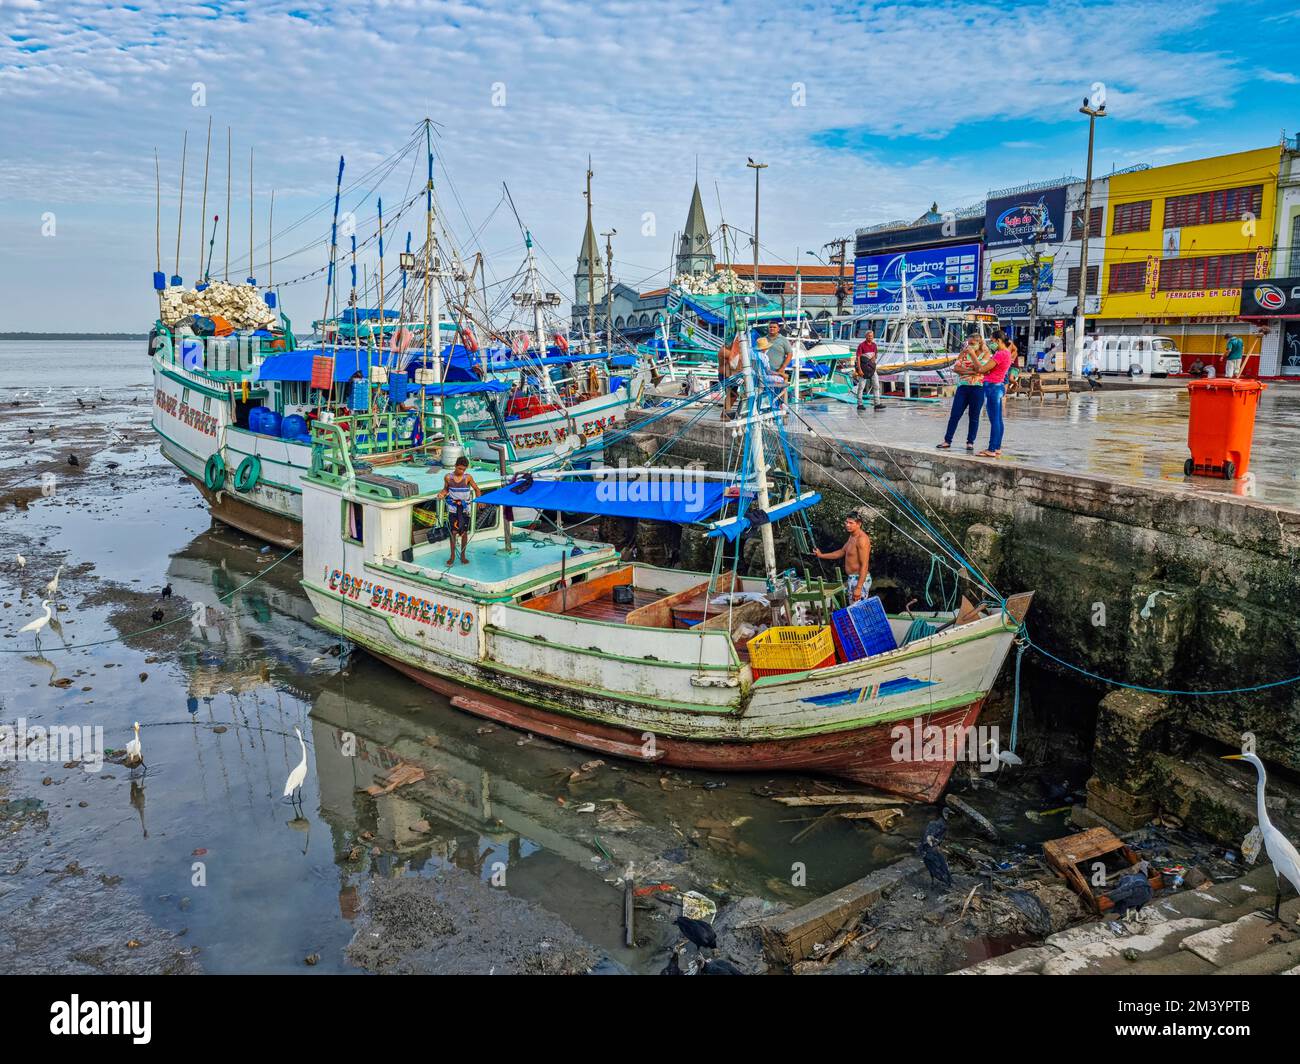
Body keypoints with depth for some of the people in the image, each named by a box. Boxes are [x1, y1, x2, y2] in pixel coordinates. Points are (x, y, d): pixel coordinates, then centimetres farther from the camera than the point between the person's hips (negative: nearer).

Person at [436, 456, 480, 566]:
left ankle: (463, 555, 18)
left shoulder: (468, 477, -6)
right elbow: (446, 489, 10)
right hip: (453, 508, 0)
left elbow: (476, 489, 1)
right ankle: (452, 555, 9)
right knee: (453, 531, -4)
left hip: (465, 508, 0)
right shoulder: (448, 477, -4)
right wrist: (441, 494, -11)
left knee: (464, 532, 5)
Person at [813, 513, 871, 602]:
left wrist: (858, 588, -28)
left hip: (859, 579, -10)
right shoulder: (852, 537, 12)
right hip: (852, 578, 10)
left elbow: (864, 565, -24)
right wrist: (821, 555, 24)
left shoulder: (862, 539, -19)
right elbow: (841, 552, 27)